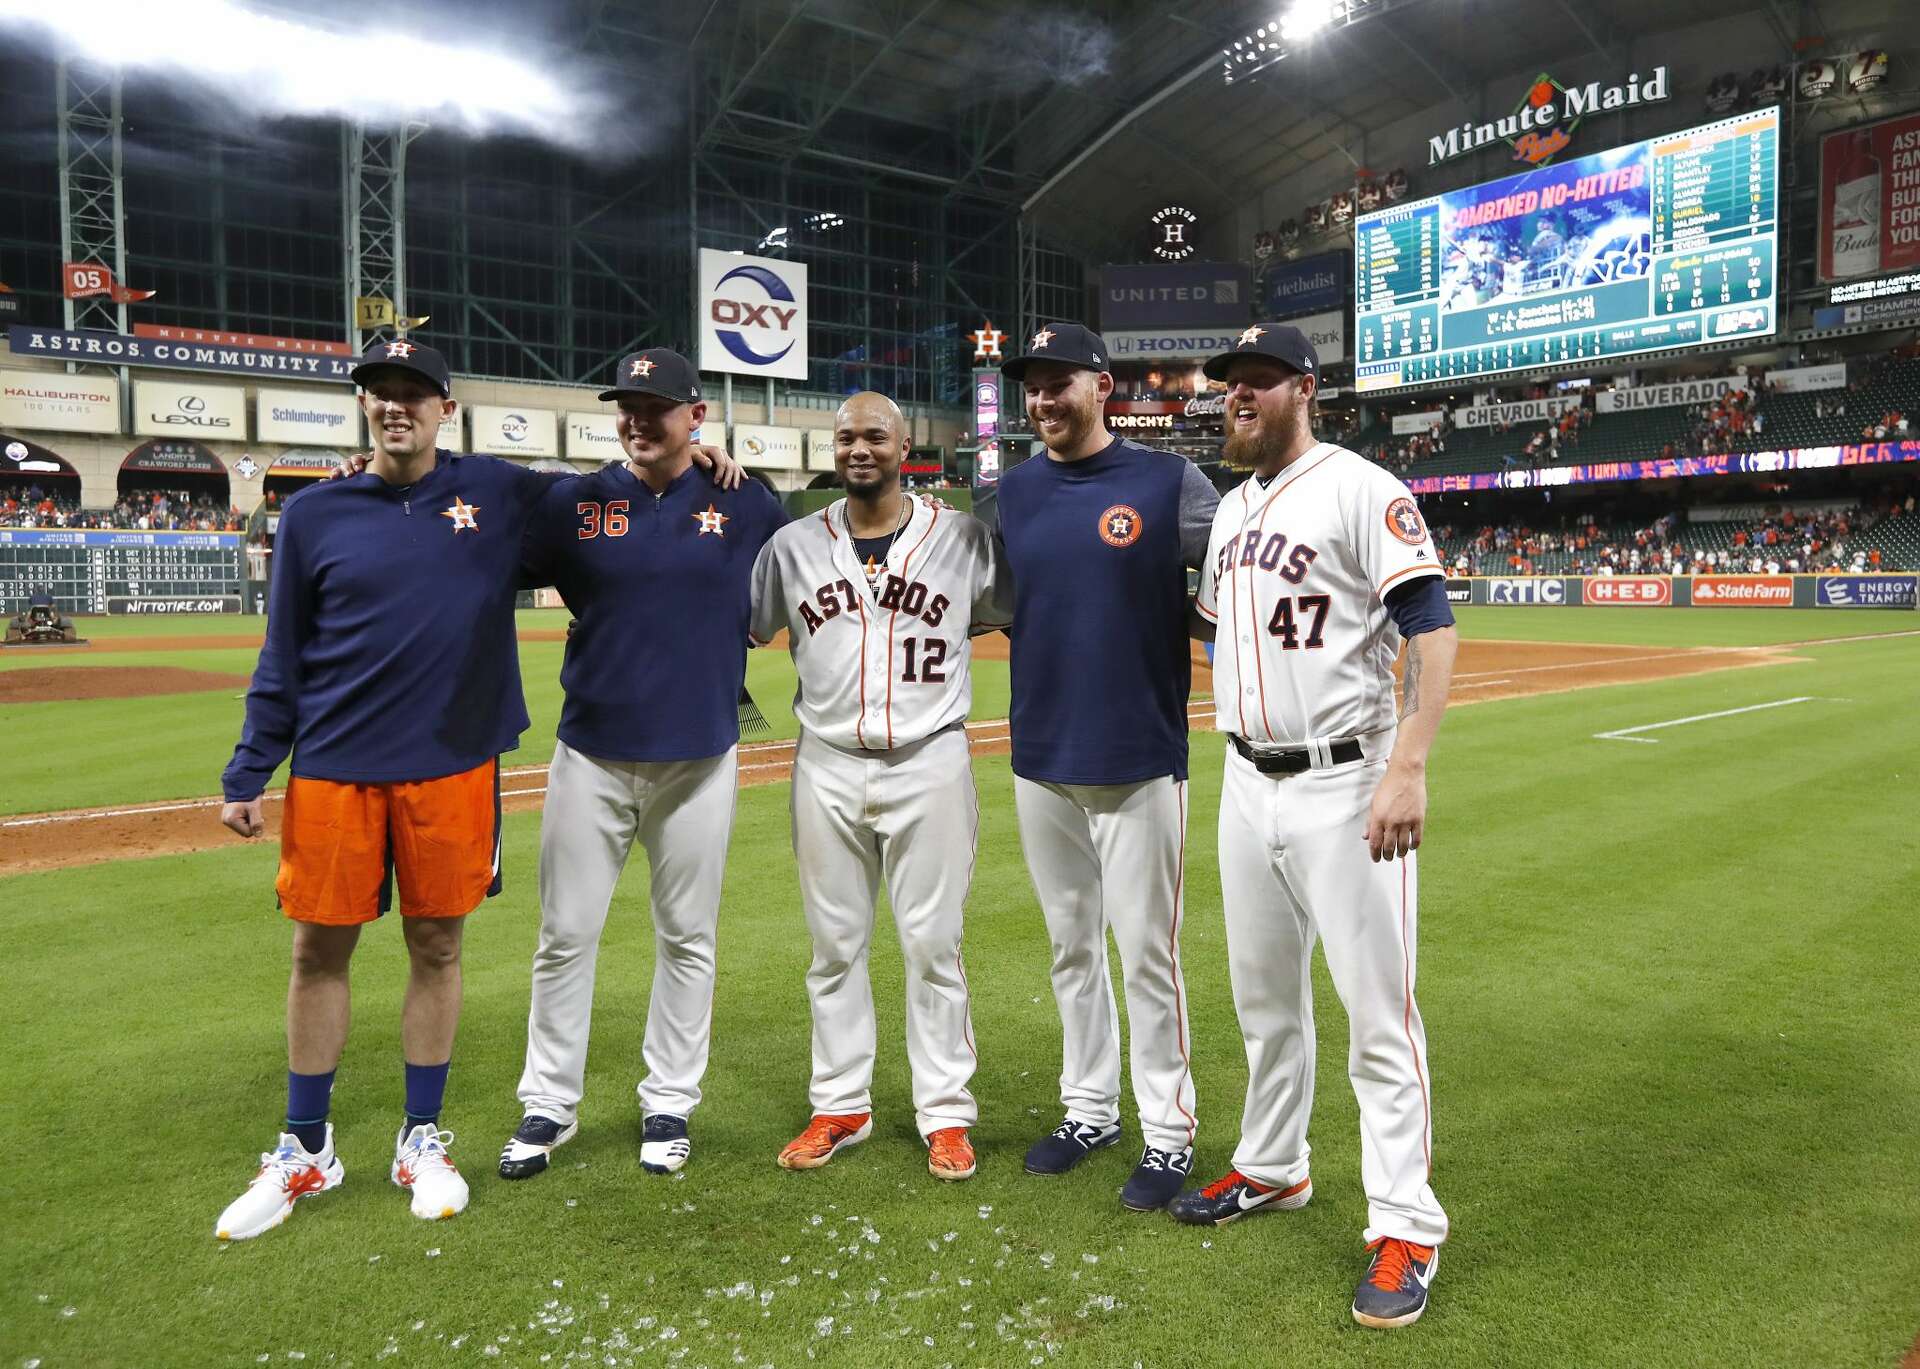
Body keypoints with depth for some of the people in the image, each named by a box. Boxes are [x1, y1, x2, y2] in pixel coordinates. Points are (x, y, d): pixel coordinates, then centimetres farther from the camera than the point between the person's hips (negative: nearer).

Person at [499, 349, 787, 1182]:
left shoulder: (746, 507, 1)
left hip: (699, 759, 0)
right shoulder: (575, 503, 2)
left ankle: (669, 1104, 26)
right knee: (566, 936, 7)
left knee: (688, 939, 10)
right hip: (592, 755, 1)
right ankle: (548, 1106, 23)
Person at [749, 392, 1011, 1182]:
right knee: (834, 945, 11)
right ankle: (839, 1107, 25)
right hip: (827, 768, 2)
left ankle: (946, 1114, 16)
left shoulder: (963, 538, 1)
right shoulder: (794, 545, 5)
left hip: (929, 766, -2)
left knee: (933, 945, 3)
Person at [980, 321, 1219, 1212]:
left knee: (1146, 951, 2)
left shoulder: (1167, 482, -5)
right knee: (1070, 945, 15)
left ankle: (1168, 1133, 17)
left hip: (1138, 760, -4)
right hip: (1040, 759, 5)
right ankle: (1089, 1109, 31)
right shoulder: (1011, 494, 8)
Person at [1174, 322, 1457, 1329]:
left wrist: (1408, 767, -26)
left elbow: (1432, 629, -17)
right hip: (1248, 784, 8)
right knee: (1264, 997, 18)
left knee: (1377, 1010, -1)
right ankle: (1271, 1170, 36)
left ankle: (1405, 1229, 12)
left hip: (1344, 787, -7)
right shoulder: (1231, 508, 14)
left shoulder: (1360, 490, -9)